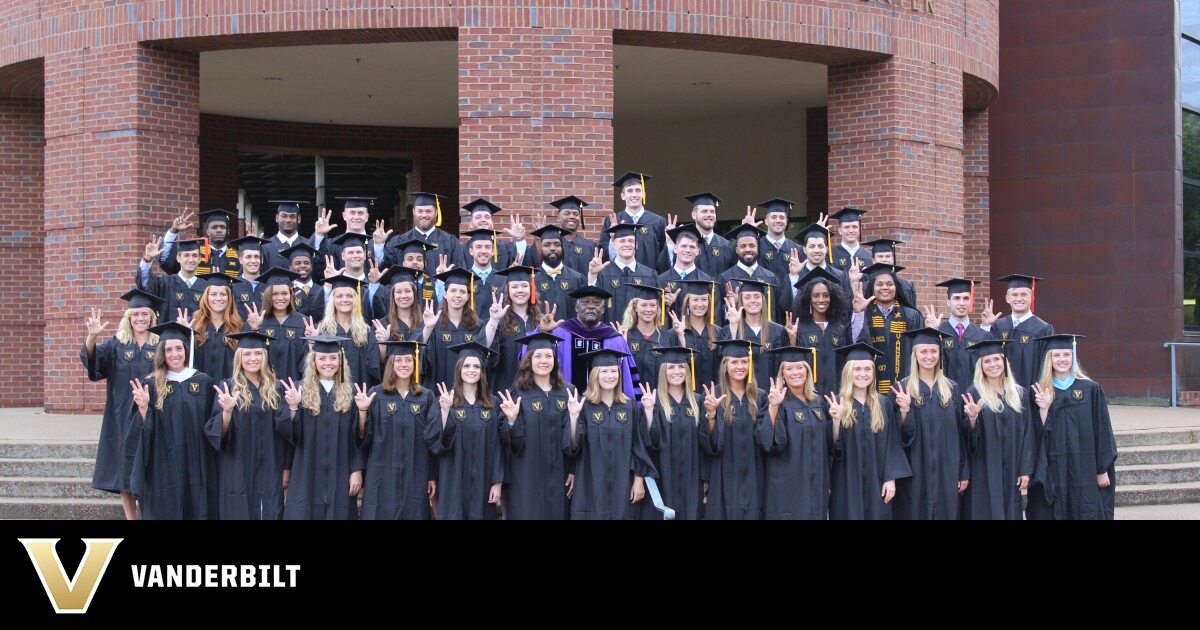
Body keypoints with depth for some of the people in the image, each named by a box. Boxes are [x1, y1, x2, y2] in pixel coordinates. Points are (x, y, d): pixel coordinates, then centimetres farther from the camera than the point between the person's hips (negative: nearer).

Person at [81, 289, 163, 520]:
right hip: (123, 418, 1)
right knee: (125, 469, 4)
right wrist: (92, 336, -32)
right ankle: (130, 517, 13)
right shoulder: (116, 345, 5)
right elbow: (91, 357, -11)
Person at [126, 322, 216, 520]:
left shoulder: (203, 382, 5)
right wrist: (143, 408, -14)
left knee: (197, 512, 4)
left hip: (196, 465, 1)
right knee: (165, 511, 3)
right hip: (163, 468, -1)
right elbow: (144, 430, 1)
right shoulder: (151, 385, 2)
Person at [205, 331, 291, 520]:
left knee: (270, 514, 3)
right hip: (238, 474, -2)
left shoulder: (276, 389, 6)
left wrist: (286, 469, 5)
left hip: (270, 474, 2)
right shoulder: (227, 387, -1)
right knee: (240, 513, 1)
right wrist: (227, 411, -26)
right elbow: (216, 433, -7)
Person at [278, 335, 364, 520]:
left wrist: (357, 470, -4)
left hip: (340, 477, 1)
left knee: (338, 514, 2)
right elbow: (291, 435, -3)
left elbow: (358, 437, 4)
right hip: (308, 478, 0)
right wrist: (293, 407, -18)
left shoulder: (351, 394, 4)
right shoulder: (300, 392, 2)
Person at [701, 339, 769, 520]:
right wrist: (711, 412, -24)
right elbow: (709, 442, -8)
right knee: (724, 513, -1)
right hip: (724, 478, -3)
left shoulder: (759, 397, 7)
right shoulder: (713, 396, -2)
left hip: (751, 478, 3)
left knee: (751, 514, 5)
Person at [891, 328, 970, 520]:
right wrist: (904, 410, -24)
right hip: (915, 473, -2)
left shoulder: (951, 388, 6)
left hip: (946, 472, 2)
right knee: (915, 513, 1)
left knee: (946, 514, 6)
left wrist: (964, 473, 5)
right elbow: (900, 434, -6)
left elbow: (960, 433, 7)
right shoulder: (902, 388, -1)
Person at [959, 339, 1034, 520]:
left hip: (1010, 472, 4)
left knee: (1010, 512, 6)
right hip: (983, 472, -4)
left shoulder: (1018, 393, 8)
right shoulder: (973, 394, -3)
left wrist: (1026, 470, 1)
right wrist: (972, 418, -27)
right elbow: (969, 438, -6)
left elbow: (1026, 433, 7)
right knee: (986, 512, -3)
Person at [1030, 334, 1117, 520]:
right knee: (1059, 513, 3)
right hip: (1055, 470, 2)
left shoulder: (1090, 389, 0)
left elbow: (1102, 431, 0)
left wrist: (1103, 470, -2)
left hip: (1085, 469, -2)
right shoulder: (1041, 392, 6)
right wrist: (1043, 409, -13)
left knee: (1087, 513, -1)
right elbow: (1040, 434, 2)